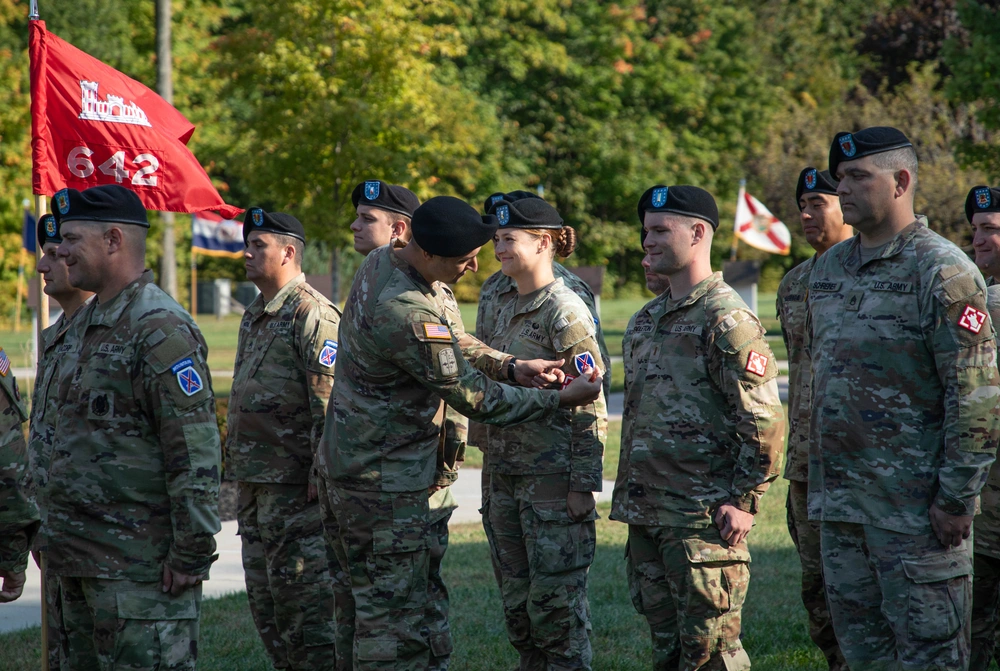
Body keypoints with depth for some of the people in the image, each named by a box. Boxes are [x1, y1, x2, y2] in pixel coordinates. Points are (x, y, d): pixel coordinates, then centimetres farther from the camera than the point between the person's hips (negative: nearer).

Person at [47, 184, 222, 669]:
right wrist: (56, 537, 20)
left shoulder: (162, 329, -15)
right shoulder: (86, 325, 17)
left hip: (140, 567, -10)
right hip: (81, 560, 10)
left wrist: (192, 553, -20)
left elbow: (196, 454, -19)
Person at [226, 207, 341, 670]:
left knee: (307, 602, -7)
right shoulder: (254, 317, 17)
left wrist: (320, 475, -21)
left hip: (296, 488, -10)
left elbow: (329, 403, -18)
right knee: (265, 602, 12)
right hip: (255, 486, 10)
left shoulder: (312, 314, -12)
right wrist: (237, 469, 20)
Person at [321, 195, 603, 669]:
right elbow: (475, 399, -19)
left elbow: (452, 342, 14)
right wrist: (560, 398, -9)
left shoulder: (383, 261, 3)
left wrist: (508, 366, -3)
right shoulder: (406, 313, -28)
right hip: (386, 482, -10)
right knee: (396, 615, -5)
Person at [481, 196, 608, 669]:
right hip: (507, 479, 8)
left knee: (556, 602, -5)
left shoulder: (565, 311, -11)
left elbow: (590, 405, -14)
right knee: (517, 604, 11)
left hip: (553, 481, -8)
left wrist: (583, 485, -17)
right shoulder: (508, 313, 14)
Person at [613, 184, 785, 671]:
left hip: (703, 519, -9)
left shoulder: (726, 320, -11)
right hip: (646, 516, 9)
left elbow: (765, 421, -16)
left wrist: (745, 502, -16)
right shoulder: (646, 321, 16)